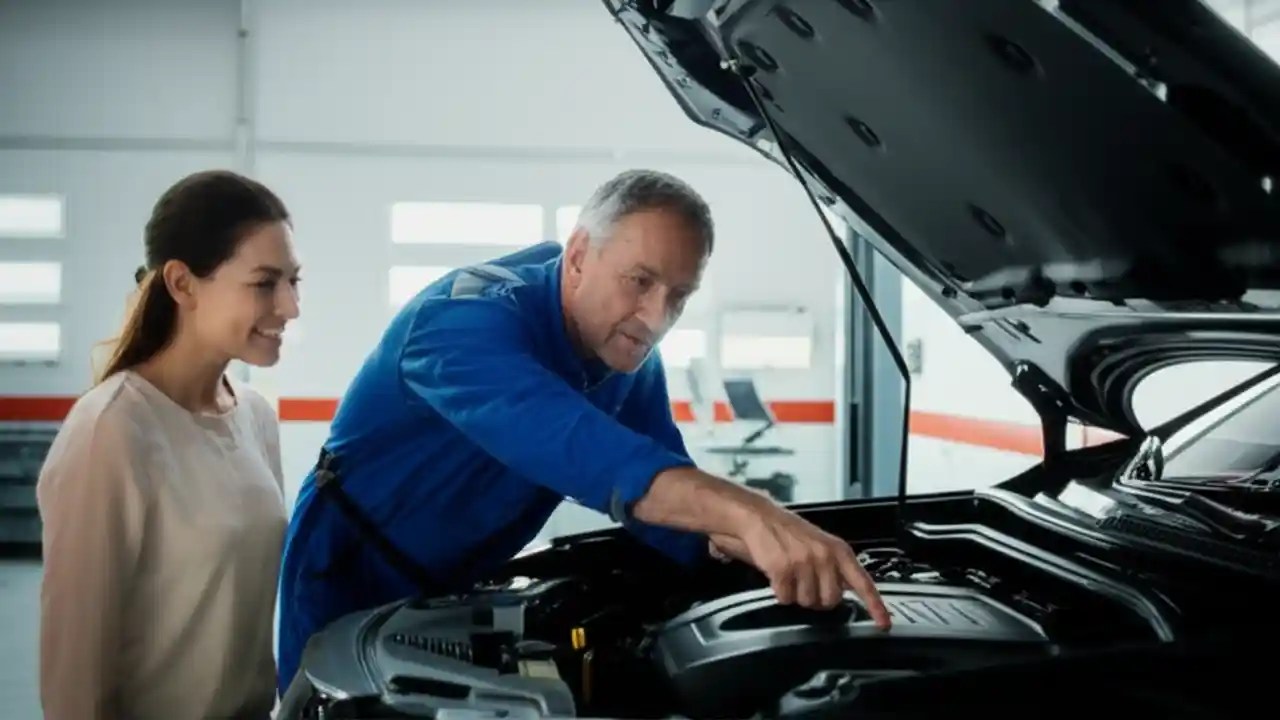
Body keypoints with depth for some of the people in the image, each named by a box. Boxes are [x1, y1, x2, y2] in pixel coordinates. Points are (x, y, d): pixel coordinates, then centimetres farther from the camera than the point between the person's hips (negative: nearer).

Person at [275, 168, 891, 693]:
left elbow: (671, 500, -8)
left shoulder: (630, 356, -9)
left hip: (459, 588, 7)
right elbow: (568, 444, -53)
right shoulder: (471, 319, -34)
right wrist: (747, 512, -64)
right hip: (352, 581, -6)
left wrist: (728, 538, -32)